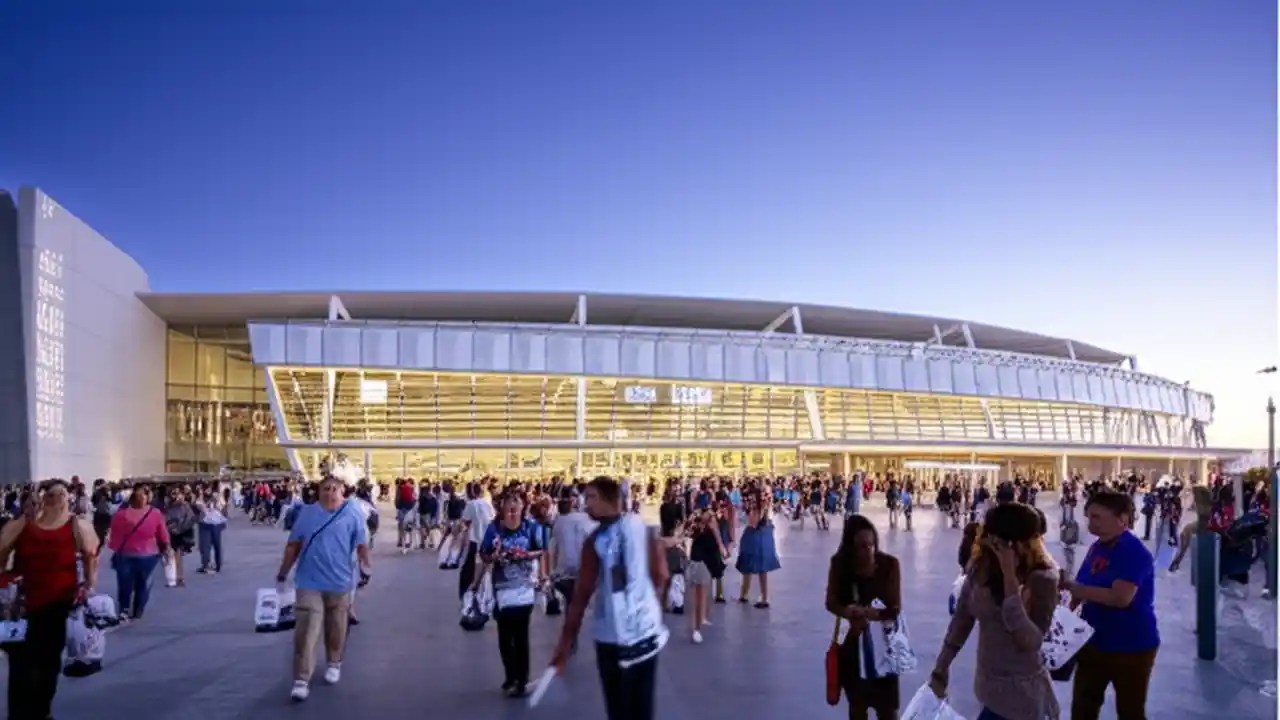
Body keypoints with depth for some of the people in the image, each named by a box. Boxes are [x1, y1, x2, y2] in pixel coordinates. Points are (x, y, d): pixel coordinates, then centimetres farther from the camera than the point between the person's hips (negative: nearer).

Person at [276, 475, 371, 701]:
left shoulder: (353, 513, -4)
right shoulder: (307, 513, 3)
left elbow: (362, 543, -4)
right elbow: (293, 545, 6)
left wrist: (365, 566, -14)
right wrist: (282, 574, 8)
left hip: (339, 581, 0)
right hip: (309, 582, 1)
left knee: (336, 628, 15)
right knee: (306, 630, -4)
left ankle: (334, 663, 38)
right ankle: (301, 680, 1)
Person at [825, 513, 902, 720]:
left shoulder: (889, 564, -15)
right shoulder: (840, 564, -11)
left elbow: (896, 609, -13)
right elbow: (831, 603, -5)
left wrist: (868, 613, -33)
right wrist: (850, 612, -28)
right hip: (853, 642, 2)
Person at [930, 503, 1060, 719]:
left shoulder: (1042, 578, -19)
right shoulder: (982, 567, -7)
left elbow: (1029, 642, -28)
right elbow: (962, 618, 4)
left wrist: (1010, 577, -32)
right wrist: (941, 667, 7)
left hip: (1020, 693, -5)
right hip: (988, 683, 5)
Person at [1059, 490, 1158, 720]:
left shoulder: (1135, 552, -22)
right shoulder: (1096, 548, 3)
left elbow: (1120, 597, -34)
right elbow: (1084, 591, 13)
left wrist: (1070, 585, -30)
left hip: (1132, 647, -7)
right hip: (1094, 641, 7)